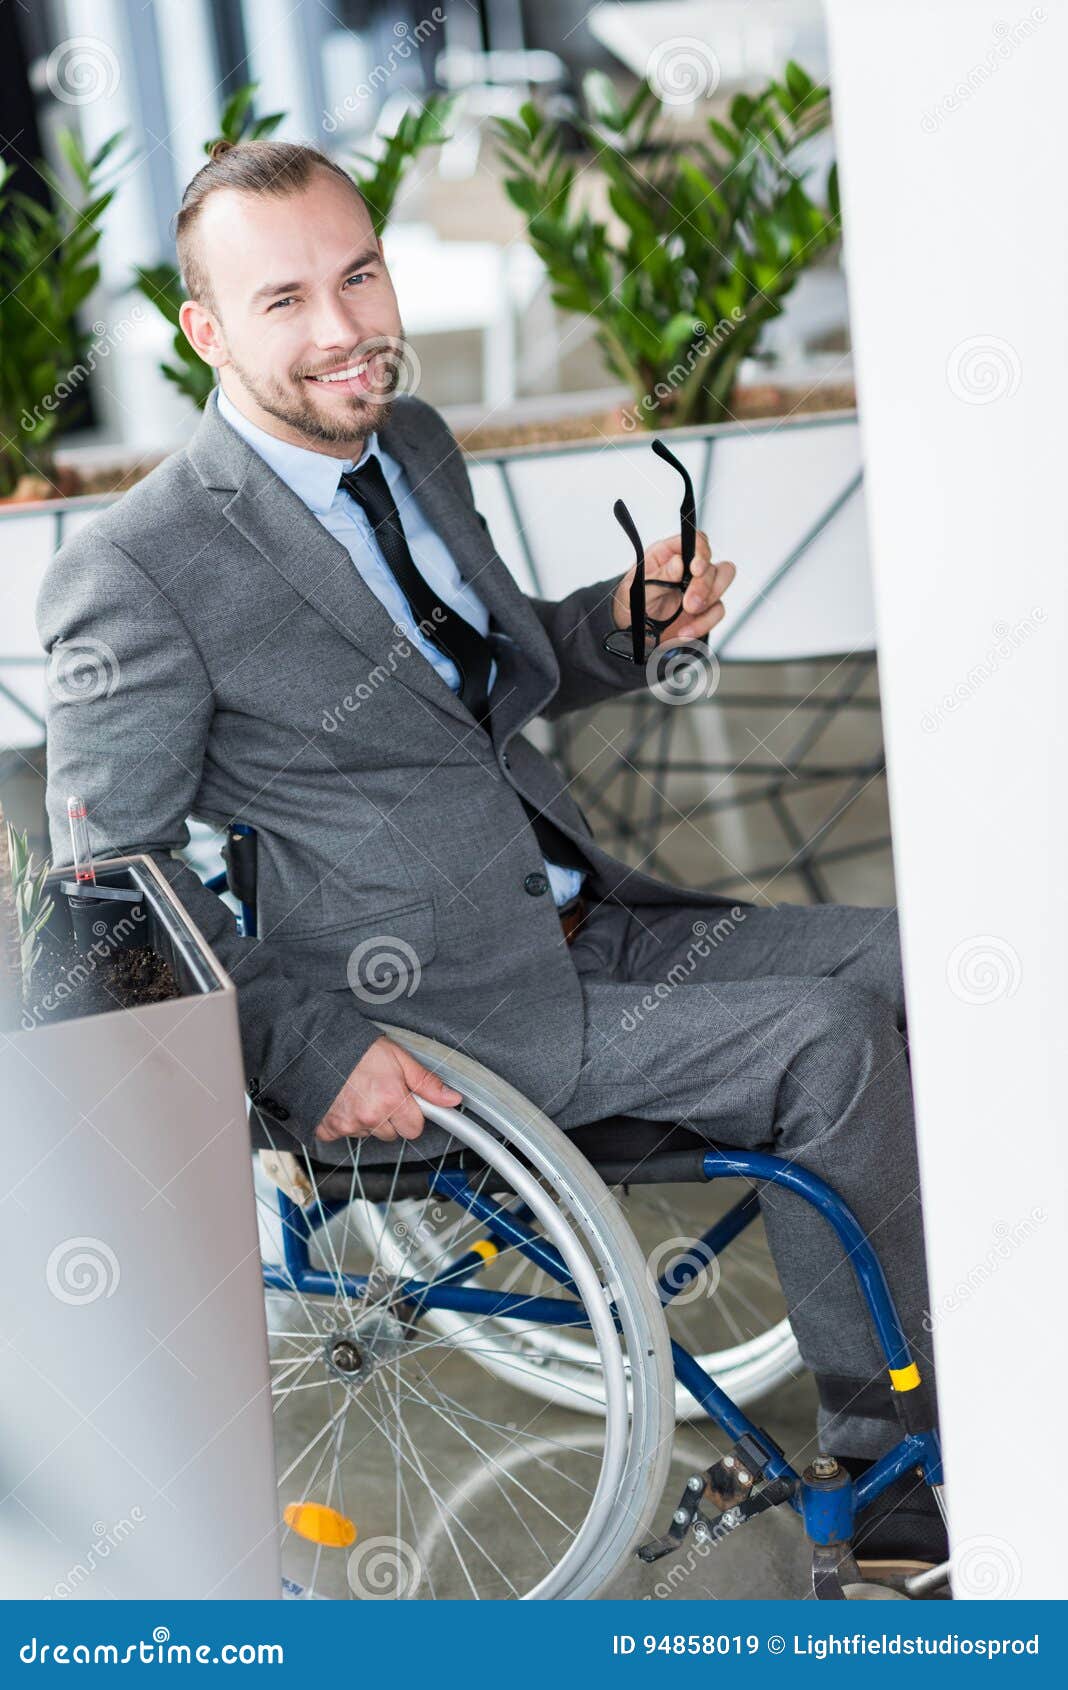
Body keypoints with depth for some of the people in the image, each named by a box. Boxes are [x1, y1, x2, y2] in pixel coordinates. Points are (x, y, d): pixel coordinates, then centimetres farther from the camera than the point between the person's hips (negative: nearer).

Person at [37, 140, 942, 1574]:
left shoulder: (415, 446, 9)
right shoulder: (135, 576, -15)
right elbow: (113, 872, -9)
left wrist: (623, 620, 1)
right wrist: (313, 1050, -20)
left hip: (579, 927, 8)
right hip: (428, 1022, -8)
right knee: (828, 1042, -19)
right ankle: (887, 1462, -4)